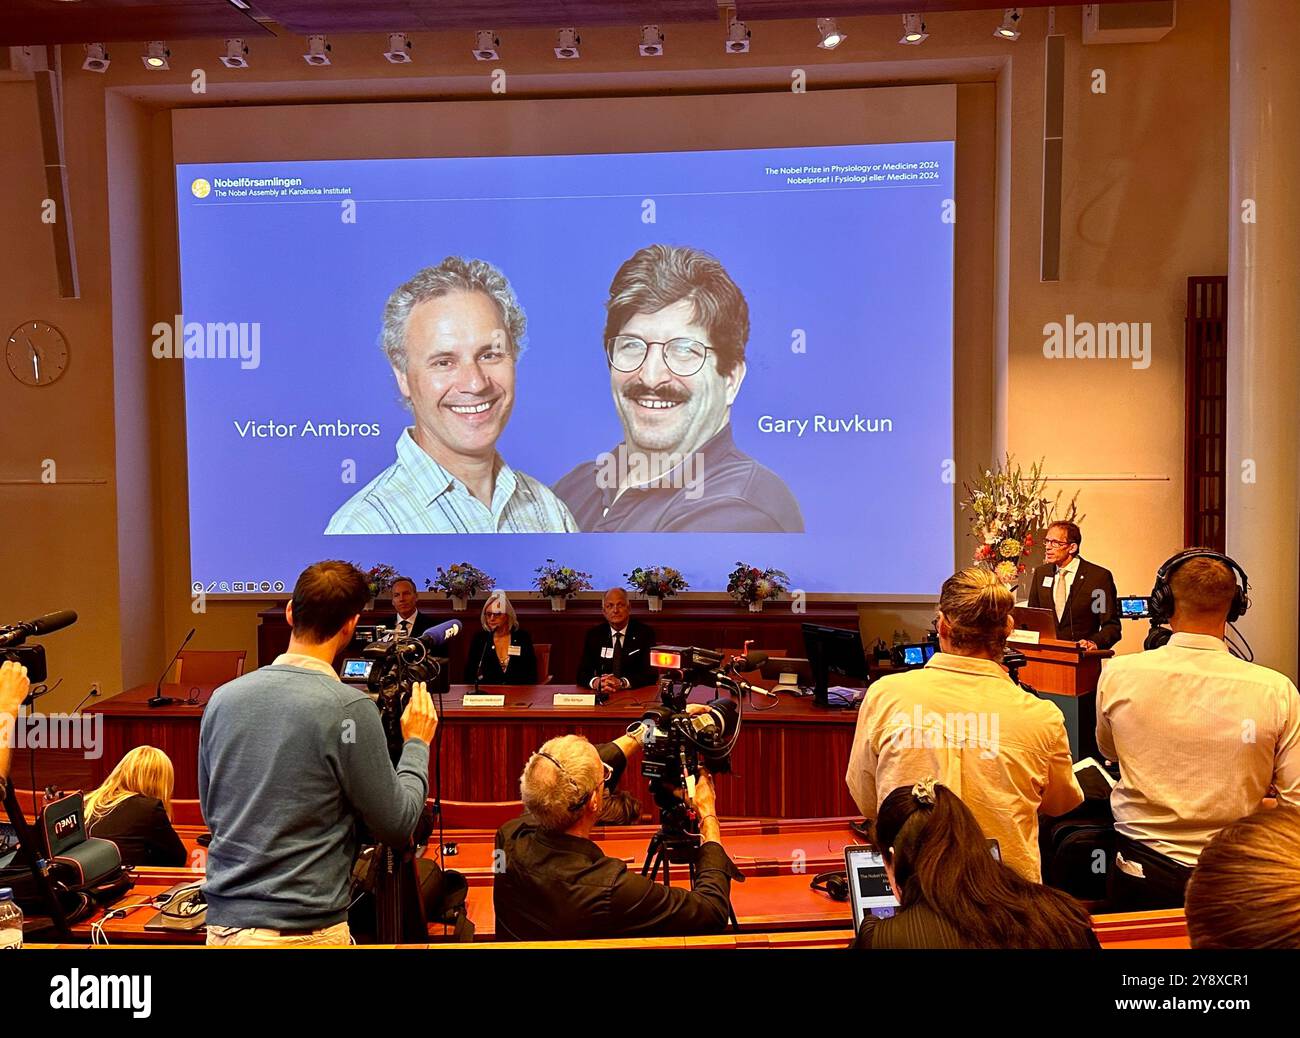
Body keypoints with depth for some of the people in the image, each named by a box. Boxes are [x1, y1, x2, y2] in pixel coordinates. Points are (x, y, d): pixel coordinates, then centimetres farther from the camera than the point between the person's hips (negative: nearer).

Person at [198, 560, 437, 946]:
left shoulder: (222, 698, 0)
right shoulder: (349, 708, -17)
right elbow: (396, 825, -8)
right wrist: (417, 743, 5)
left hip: (224, 921, 5)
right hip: (304, 929, -5)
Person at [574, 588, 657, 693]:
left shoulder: (645, 633, -1)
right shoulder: (594, 634, 5)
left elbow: (652, 673, -8)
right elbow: (581, 673, 0)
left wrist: (622, 683, -25)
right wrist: (596, 682, -23)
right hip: (602, 695, 2)